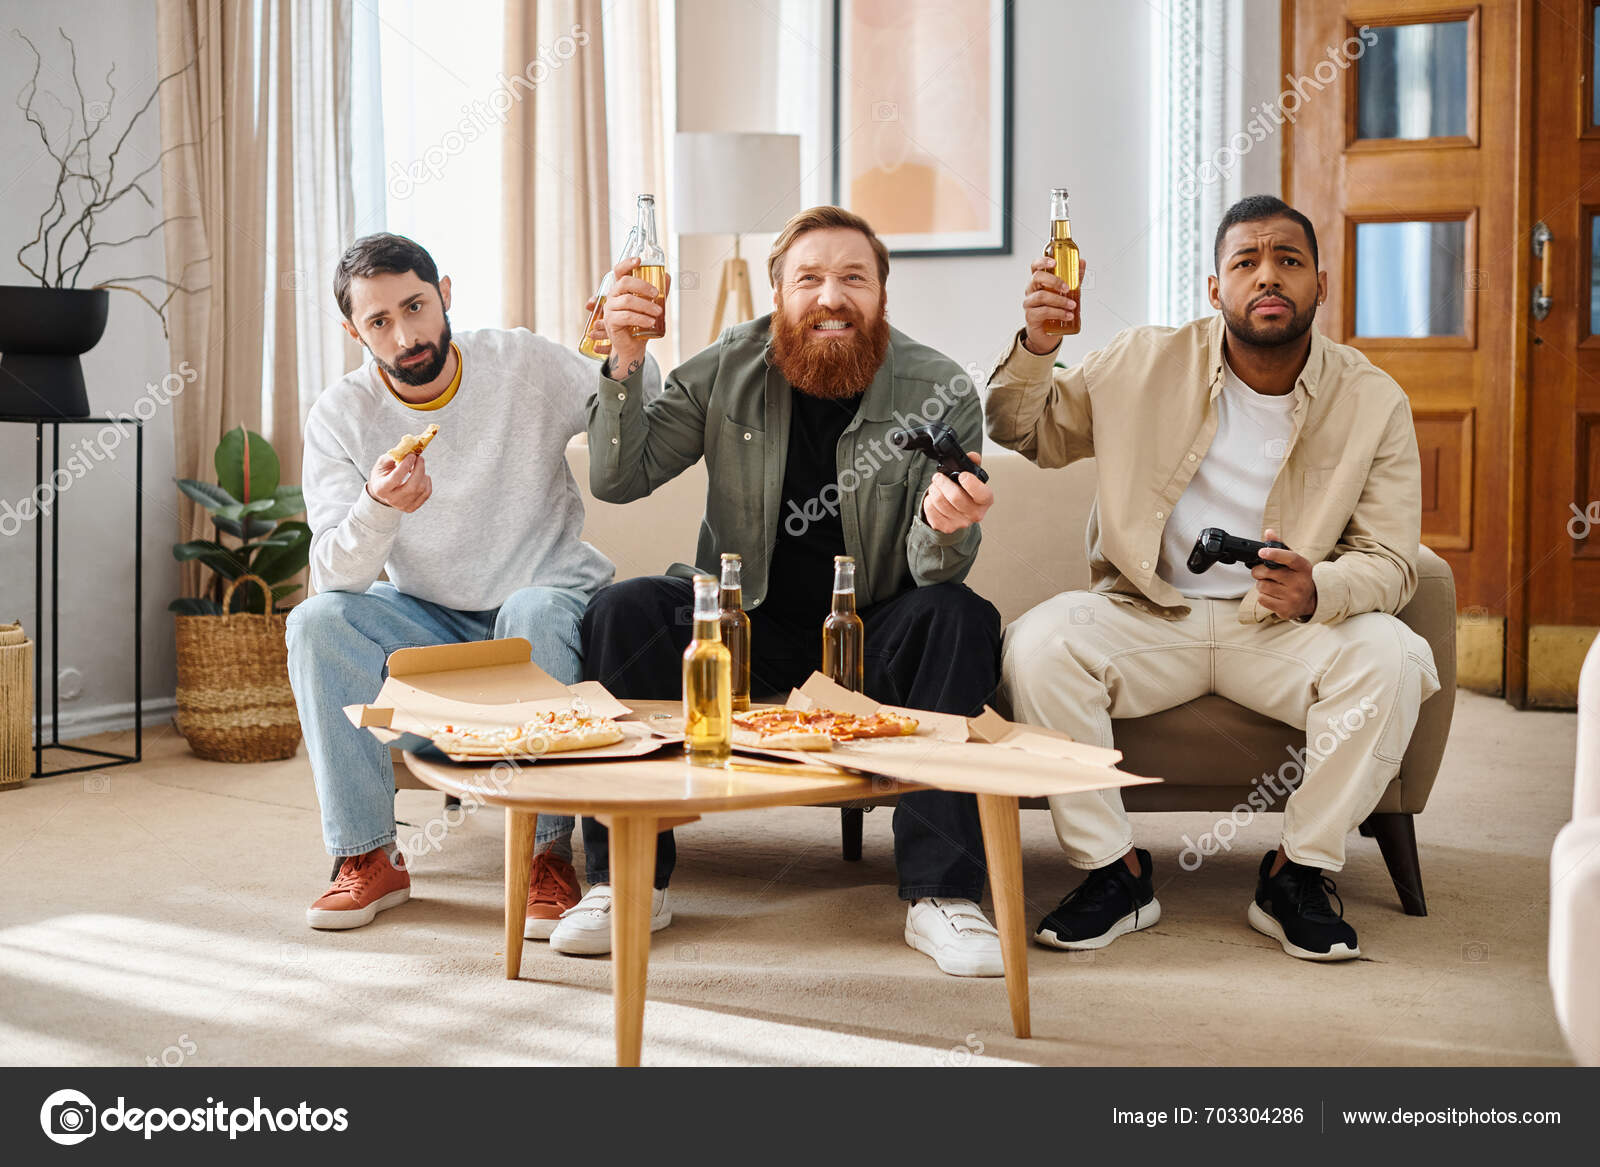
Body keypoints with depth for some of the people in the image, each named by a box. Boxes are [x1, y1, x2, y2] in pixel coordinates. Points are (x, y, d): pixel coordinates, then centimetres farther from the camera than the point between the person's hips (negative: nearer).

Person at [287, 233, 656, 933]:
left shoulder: (524, 365, -9)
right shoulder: (340, 416, -9)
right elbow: (334, 576, -16)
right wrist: (377, 508, -38)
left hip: (553, 599, -2)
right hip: (430, 618, 2)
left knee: (531, 614, -36)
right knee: (317, 622, -23)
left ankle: (548, 855, -26)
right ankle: (368, 856, -15)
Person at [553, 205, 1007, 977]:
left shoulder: (941, 392, -10)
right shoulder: (730, 371, -4)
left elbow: (935, 571, -16)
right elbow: (618, 480, -9)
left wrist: (944, 526, -41)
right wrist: (624, 363, -24)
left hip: (873, 629, -1)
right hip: (747, 618, 1)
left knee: (962, 620, -30)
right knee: (622, 612, -23)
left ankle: (941, 893, -26)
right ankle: (626, 881, -14)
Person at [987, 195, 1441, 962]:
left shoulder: (1374, 402, -2)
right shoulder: (1145, 364, -1)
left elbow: (1390, 560, -5)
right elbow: (1024, 436, 8)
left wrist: (1317, 592, -29)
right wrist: (1036, 347, -14)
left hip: (1286, 629, 0)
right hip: (1149, 616, 0)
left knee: (1391, 657, -29)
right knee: (1037, 645, -28)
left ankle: (1298, 872, -10)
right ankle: (1115, 872, -14)